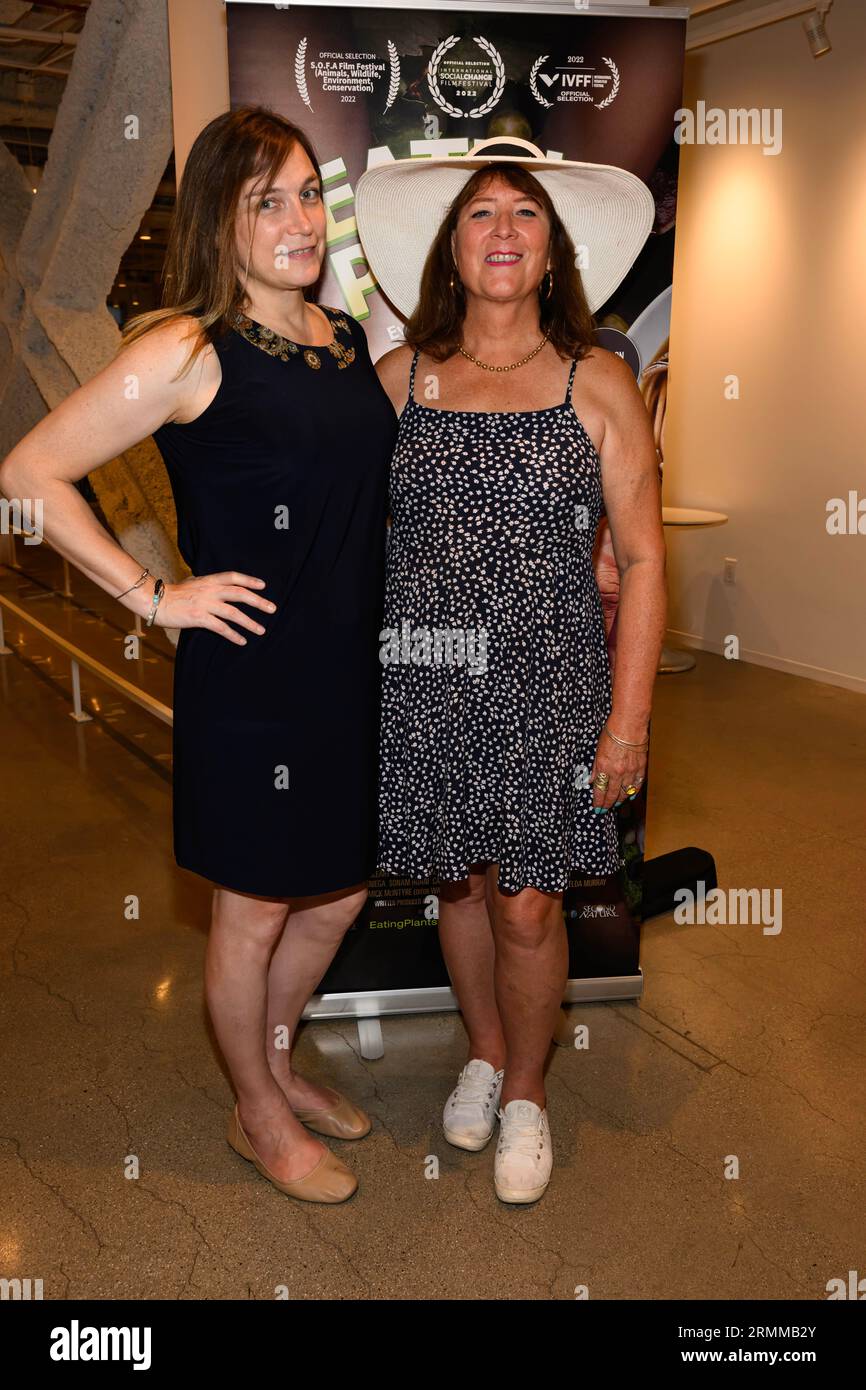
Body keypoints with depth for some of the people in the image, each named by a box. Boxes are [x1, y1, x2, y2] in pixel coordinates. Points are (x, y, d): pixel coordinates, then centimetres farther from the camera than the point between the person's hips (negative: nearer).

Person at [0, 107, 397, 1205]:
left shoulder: (348, 338, 8)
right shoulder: (186, 352, -13)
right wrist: (154, 596, -14)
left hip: (350, 667, 7)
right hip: (248, 674, -7)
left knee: (336, 896, 20)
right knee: (254, 911, 11)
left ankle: (276, 1061, 46)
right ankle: (260, 1117, 36)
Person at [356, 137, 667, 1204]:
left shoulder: (598, 385, 0)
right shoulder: (401, 377, 5)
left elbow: (643, 558, -1)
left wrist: (629, 715, -5)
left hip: (548, 684, -2)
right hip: (426, 683, 2)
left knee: (527, 909, 3)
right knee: (460, 884, 15)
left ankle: (525, 1092, 31)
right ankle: (484, 1053, 41)